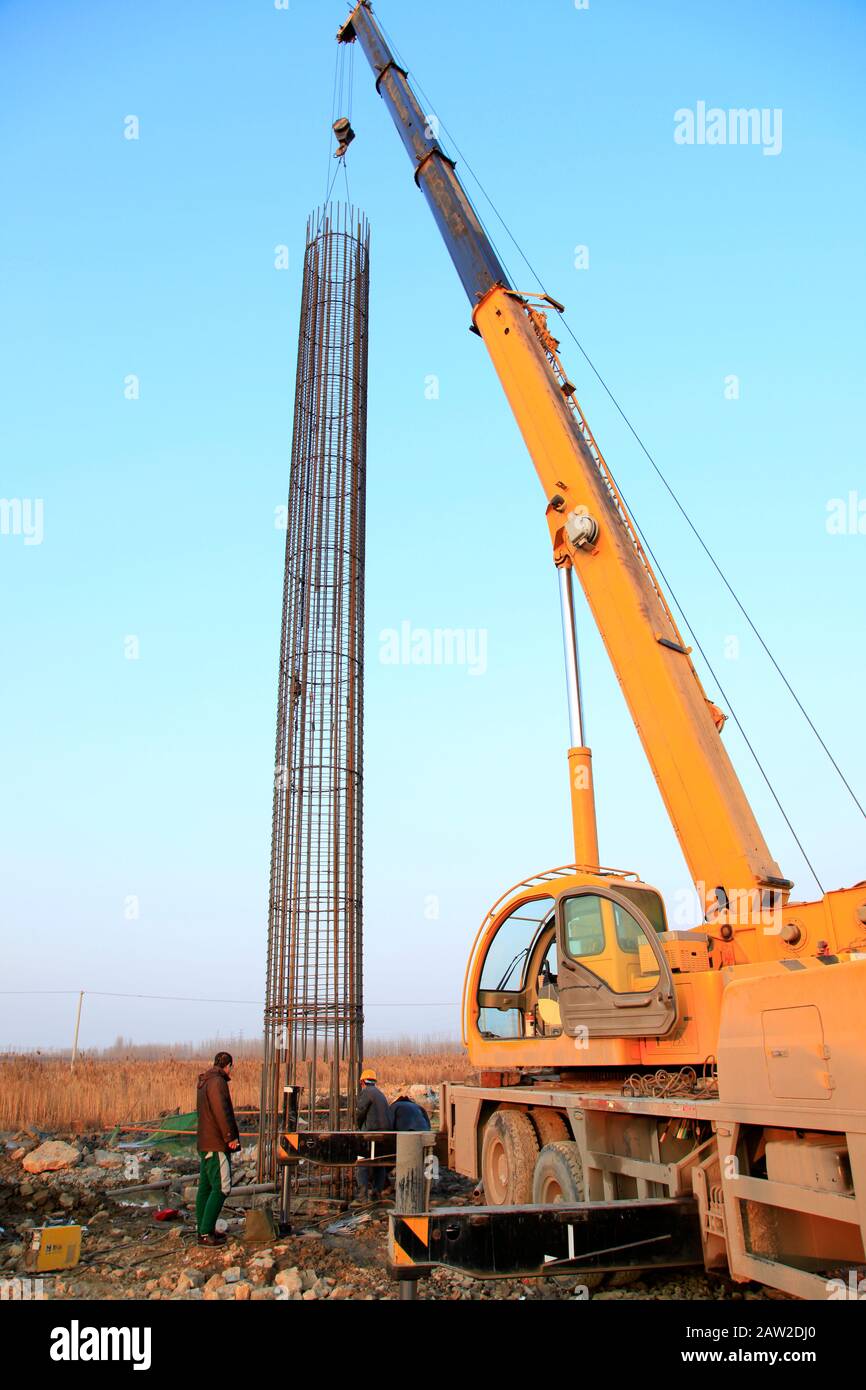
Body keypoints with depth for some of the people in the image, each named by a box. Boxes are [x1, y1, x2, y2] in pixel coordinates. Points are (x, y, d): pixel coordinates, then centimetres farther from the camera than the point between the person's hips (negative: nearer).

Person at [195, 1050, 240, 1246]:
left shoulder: (204, 1082, 16)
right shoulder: (217, 1082, -15)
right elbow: (221, 1112, -23)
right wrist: (231, 1137, -16)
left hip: (204, 1143, 10)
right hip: (216, 1144, -10)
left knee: (205, 1187, 14)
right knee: (221, 1187, -8)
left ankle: (203, 1228, 19)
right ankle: (206, 1233, -8)